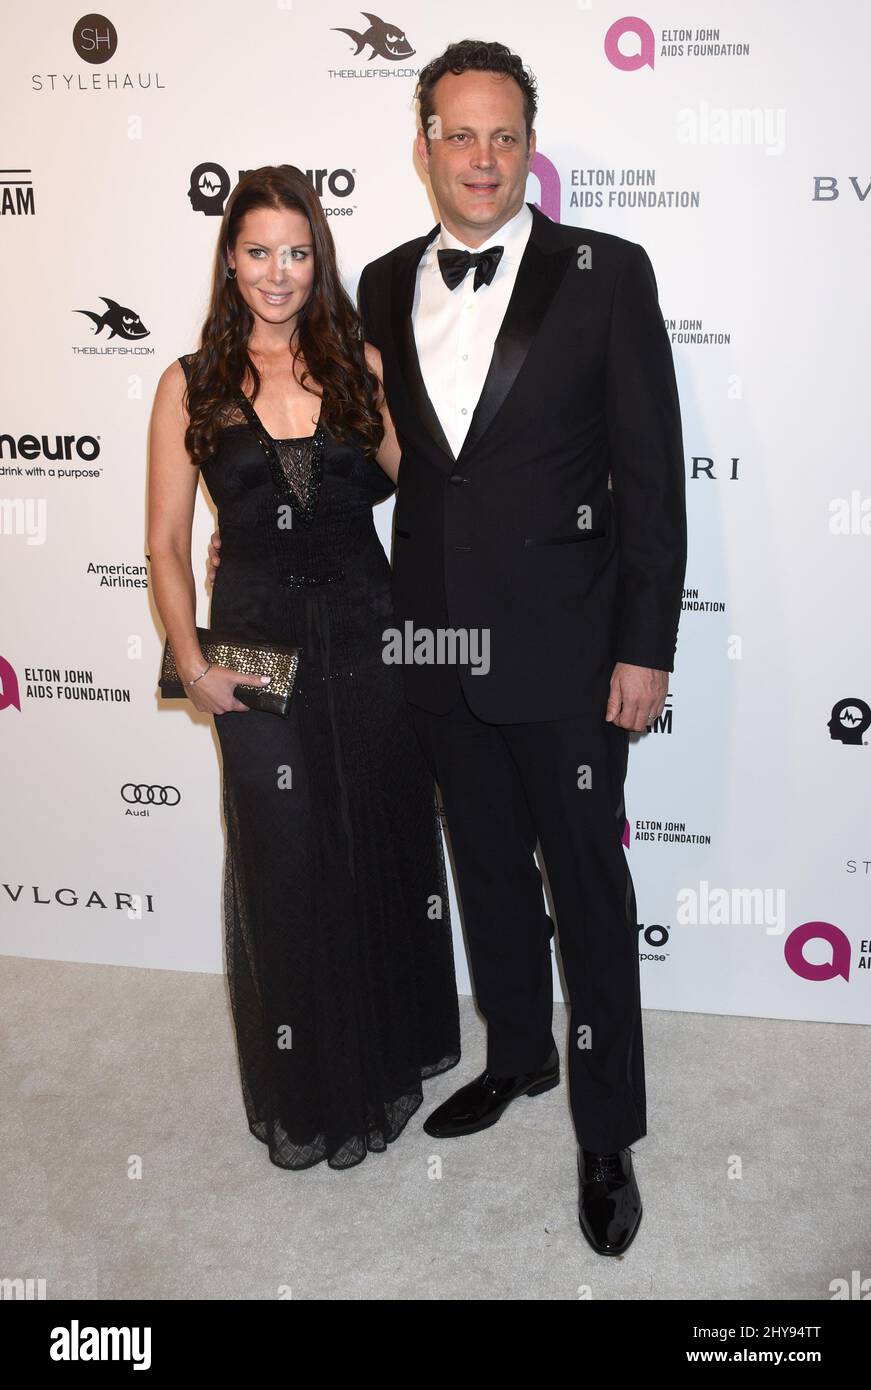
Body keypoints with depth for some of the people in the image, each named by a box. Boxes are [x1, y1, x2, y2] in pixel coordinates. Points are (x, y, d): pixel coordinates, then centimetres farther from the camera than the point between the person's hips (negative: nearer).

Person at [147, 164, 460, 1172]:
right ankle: (300, 1094, 30)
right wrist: (193, 663, -10)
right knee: (281, 867, 9)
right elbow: (167, 541, -1)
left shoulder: (360, 363, 3)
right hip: (259, 646, -1)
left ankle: (384, 1063, 35)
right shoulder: (191, 384, 0)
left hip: (366, 634, 1)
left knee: (382, 851, 11)